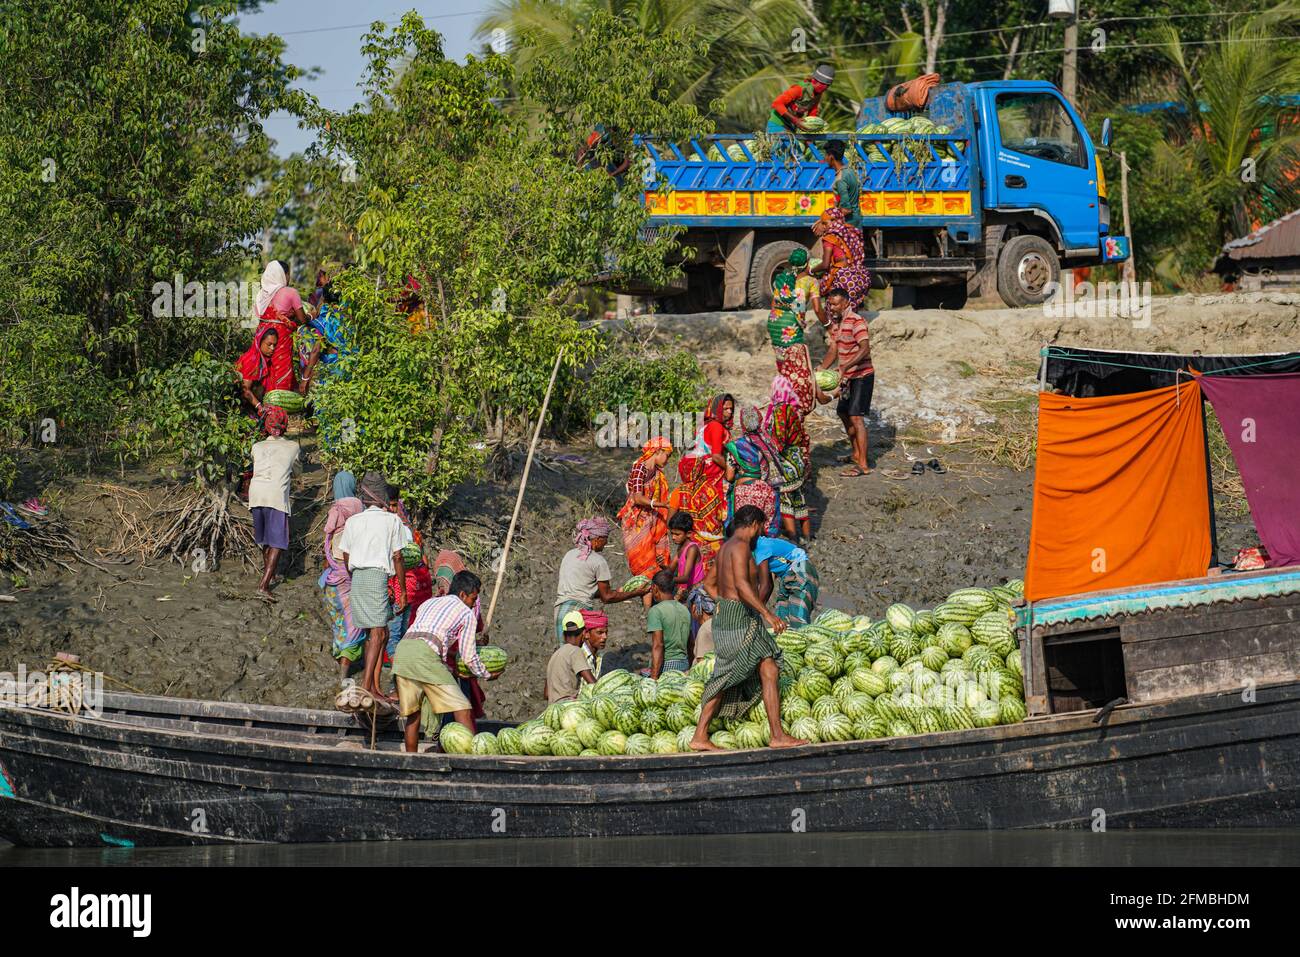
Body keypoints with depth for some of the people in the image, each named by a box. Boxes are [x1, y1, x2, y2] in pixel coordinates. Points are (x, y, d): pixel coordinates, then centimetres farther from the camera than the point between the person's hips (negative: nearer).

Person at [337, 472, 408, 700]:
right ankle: (367, 686, -19)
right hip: (378, 576, -6)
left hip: (357, 578, 6)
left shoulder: (353, 521, 13)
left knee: (378, 633, 11)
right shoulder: (392, 520, 1)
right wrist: (403, 591, 5)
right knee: (378, 633, -9)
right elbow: (397, 557, 0)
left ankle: (375, 687, 6)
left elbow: (346, 557, 17)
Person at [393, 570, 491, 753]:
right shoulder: (467, 613, 16)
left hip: (403, 647, 6)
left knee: (412, 713, 15)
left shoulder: (428, 603, 33)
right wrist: (487, 675, 30)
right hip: (426, 655, -6)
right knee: (461, 708, -2)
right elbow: (469, 657, 13)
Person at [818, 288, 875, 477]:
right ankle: (856, 454, 36)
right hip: (848, 377, 10)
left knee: (856, 417, -15)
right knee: (844, 414, 19)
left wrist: (844, 368, -38)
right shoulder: (835, 323, 9)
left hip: (862, 375, -10)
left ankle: (863, 465, -17)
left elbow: (865, 349, -31)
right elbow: (834, 350, 12)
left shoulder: (856, 321, -20)